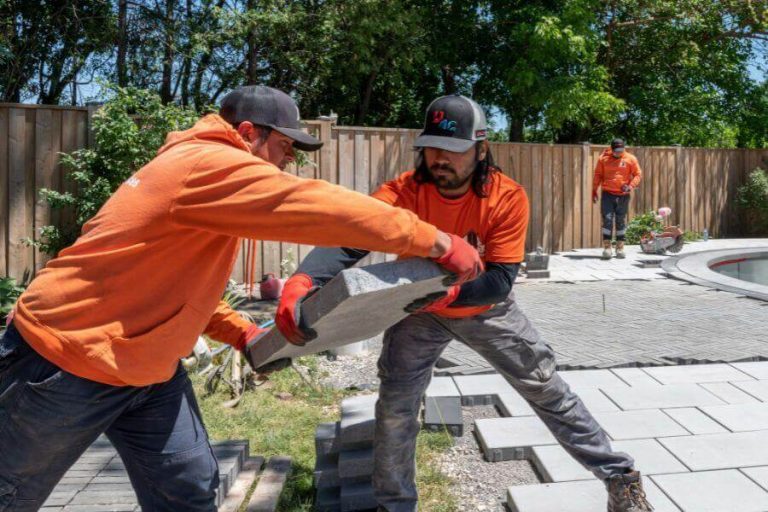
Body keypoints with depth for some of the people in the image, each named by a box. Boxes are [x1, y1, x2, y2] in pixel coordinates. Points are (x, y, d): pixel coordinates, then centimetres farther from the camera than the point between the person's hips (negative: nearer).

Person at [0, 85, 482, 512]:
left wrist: (243, 334, 4)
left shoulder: (198, 169, 9)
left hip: (146, 368, 9)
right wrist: (438, 242, -24)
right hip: (68, 362, -8)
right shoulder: (210, 164, -23)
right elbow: (321, 207, -31)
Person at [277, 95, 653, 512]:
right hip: (419, 313, 1)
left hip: (486, 310, 0)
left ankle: (620, 476, 29)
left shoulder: (508, 197, -25)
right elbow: (349, 240, -40)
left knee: (549, 391, 7)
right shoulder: (403, 192, -26)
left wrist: (449, 291, -49)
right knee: (395, 408, 1)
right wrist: (300, 283, -59)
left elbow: (500, 280, -29)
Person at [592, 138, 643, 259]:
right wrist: (594, 190, 4)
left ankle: (620, 247, 15)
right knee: (607, 219, -8)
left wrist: (631, 186, -13)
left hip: (623, 195, 1)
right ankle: (607, 247, -3)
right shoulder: (603, 158, 3)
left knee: (621, 221, 7)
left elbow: (638, 174, 4)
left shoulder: (630, 159, 2)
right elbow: (598, 175, 8)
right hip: (607, 194, -1)